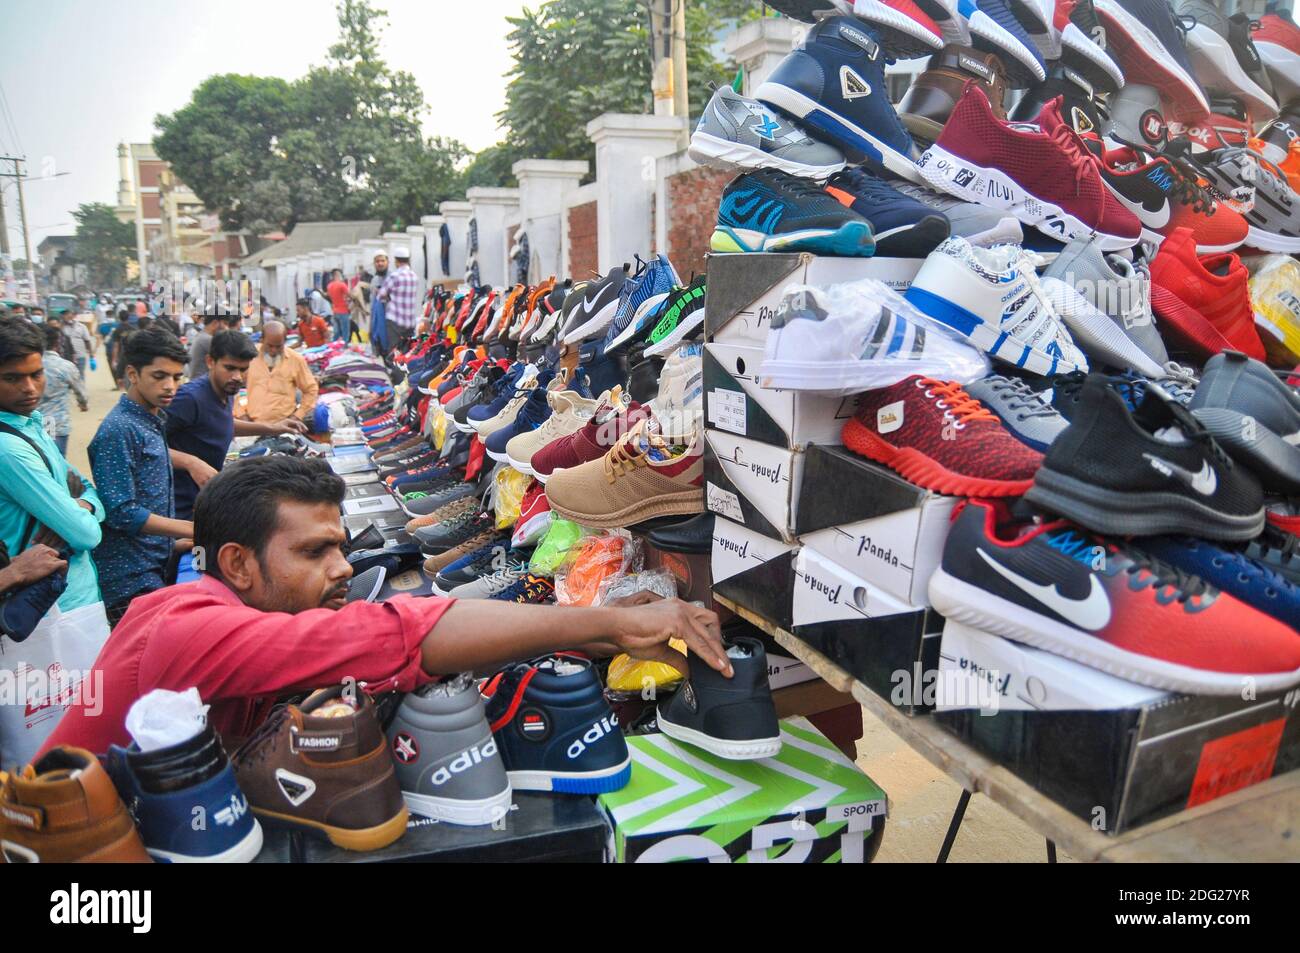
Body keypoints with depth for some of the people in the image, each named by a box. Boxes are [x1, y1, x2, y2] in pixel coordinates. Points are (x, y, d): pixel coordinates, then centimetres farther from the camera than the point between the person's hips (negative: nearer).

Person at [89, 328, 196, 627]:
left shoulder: (153, 421, 10)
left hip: (156, 567, 8)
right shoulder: (118, 430, -16)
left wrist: (177, 543, 16)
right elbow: (121, 512, -21)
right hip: (131, 577, -8)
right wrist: (193, 530, -20)